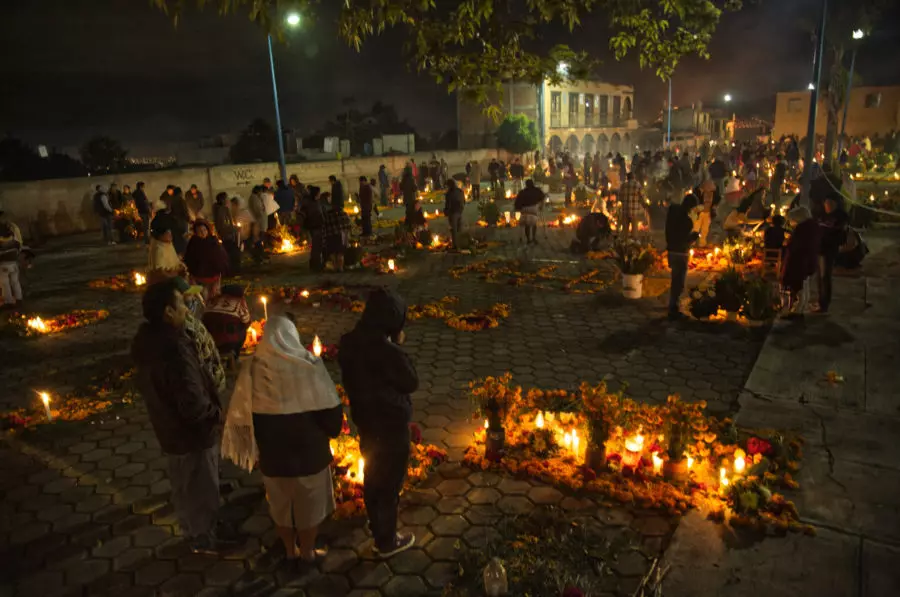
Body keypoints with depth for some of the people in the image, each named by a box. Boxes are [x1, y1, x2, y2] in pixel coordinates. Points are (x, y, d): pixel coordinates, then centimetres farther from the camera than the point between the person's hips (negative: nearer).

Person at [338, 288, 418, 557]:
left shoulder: (349, 342, -8)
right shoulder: (388, 351, -32)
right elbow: (411, 382, -16)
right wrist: (399, 347, -13)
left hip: (365, 421, 8)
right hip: (391, 426, -8)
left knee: (372, 477, 27)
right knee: (389, 483, 13)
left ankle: (377, 528, 50)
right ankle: (387, 541, 31)